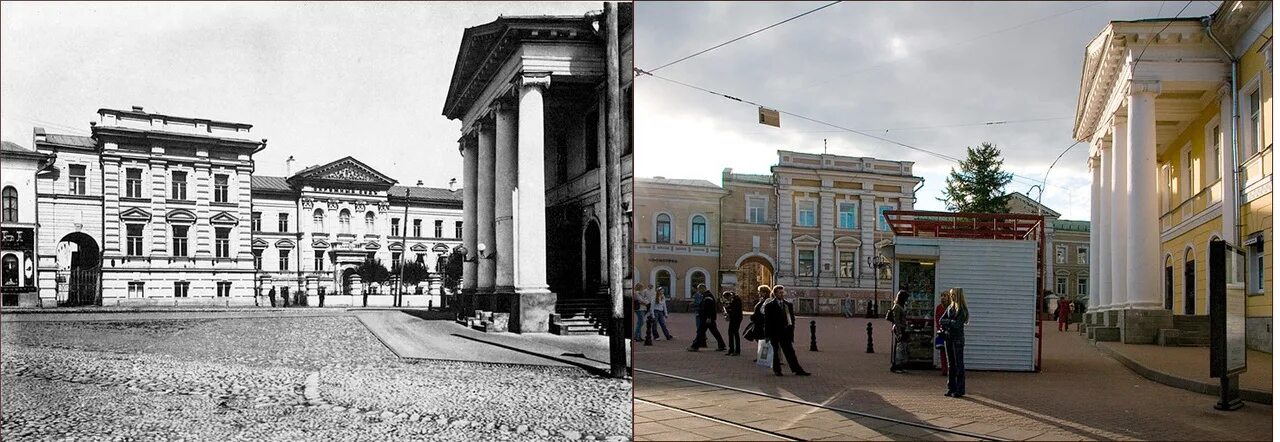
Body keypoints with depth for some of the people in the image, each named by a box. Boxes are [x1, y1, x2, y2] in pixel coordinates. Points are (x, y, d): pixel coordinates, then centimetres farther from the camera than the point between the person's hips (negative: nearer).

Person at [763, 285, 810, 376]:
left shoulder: (789, 305, 11)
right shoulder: (769, 306, -2)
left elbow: (792, 318, 14)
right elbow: (767, 321, -3)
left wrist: (791, 331, 6)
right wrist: (767, 334, -6)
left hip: (786, 332, 3)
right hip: (775, 332, -3)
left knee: (789, 352, 3)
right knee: (776, 351, 4)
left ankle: (797, 369, 2)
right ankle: (777, 370, 15)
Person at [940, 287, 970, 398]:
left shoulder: (963, 310, -9)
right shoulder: (950, 308, 12)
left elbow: (957, 324, -17)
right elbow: (941, 320, 7)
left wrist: (947, 322, -4)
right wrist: (951, 322, -9)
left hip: (958, 338, -7)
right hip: (948, 337, 7)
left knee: (959, 364, -3)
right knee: (950, 364, 8)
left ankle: (960, 390, 0)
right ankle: (951, 388, 13)